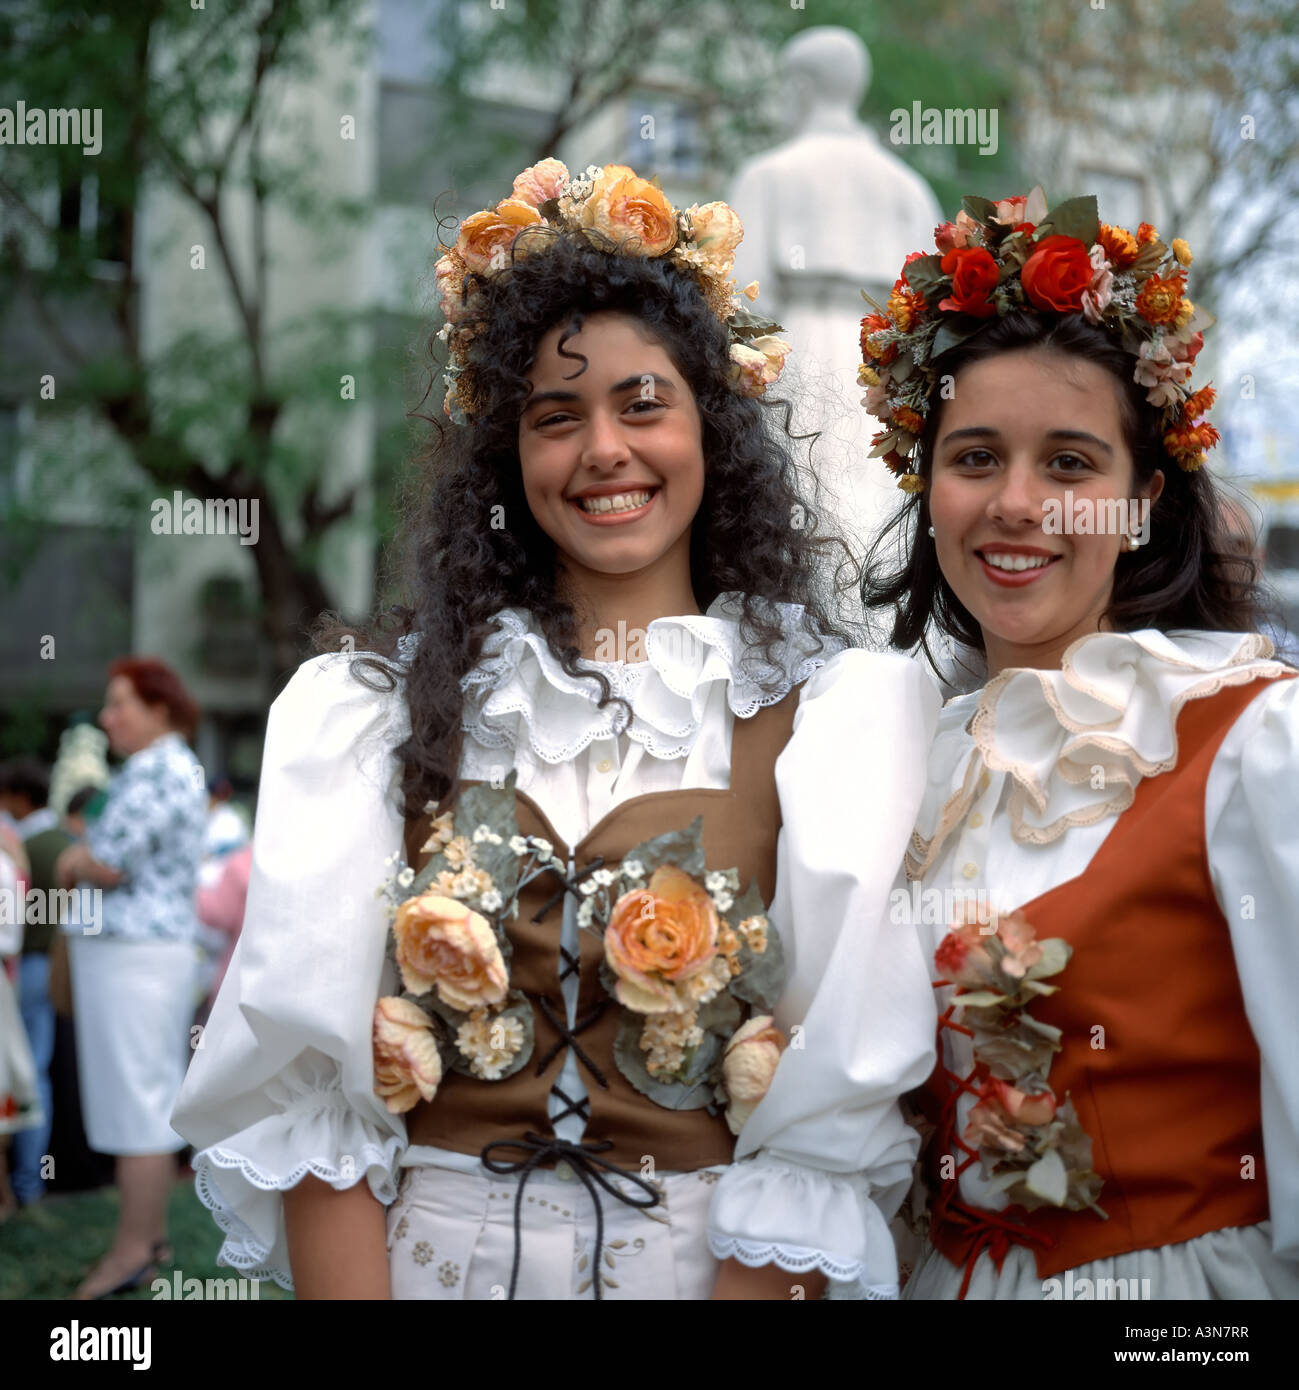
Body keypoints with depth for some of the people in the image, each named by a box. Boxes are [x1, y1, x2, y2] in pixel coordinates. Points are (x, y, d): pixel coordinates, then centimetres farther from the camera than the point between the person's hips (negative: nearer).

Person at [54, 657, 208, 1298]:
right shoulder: (179, 768, 18)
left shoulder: (156, 772, -15)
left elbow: (108, 866, -19)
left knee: (134, 1099, -6)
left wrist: (75, 860, 1)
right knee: (149, 1098, 14)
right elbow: (115, 857, 18)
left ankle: (132, 1250, -1)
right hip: (152, 949, 10)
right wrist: (85, 858, -2)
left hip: (132, 953, -10)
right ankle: (150, 1234, 21)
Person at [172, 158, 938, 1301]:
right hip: (427, 1251, 1)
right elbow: (314, 1075, -6)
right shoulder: (371, 709, -1)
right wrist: (348, 1289, -15)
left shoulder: (838, 708, -6)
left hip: (708, 1257, 0)